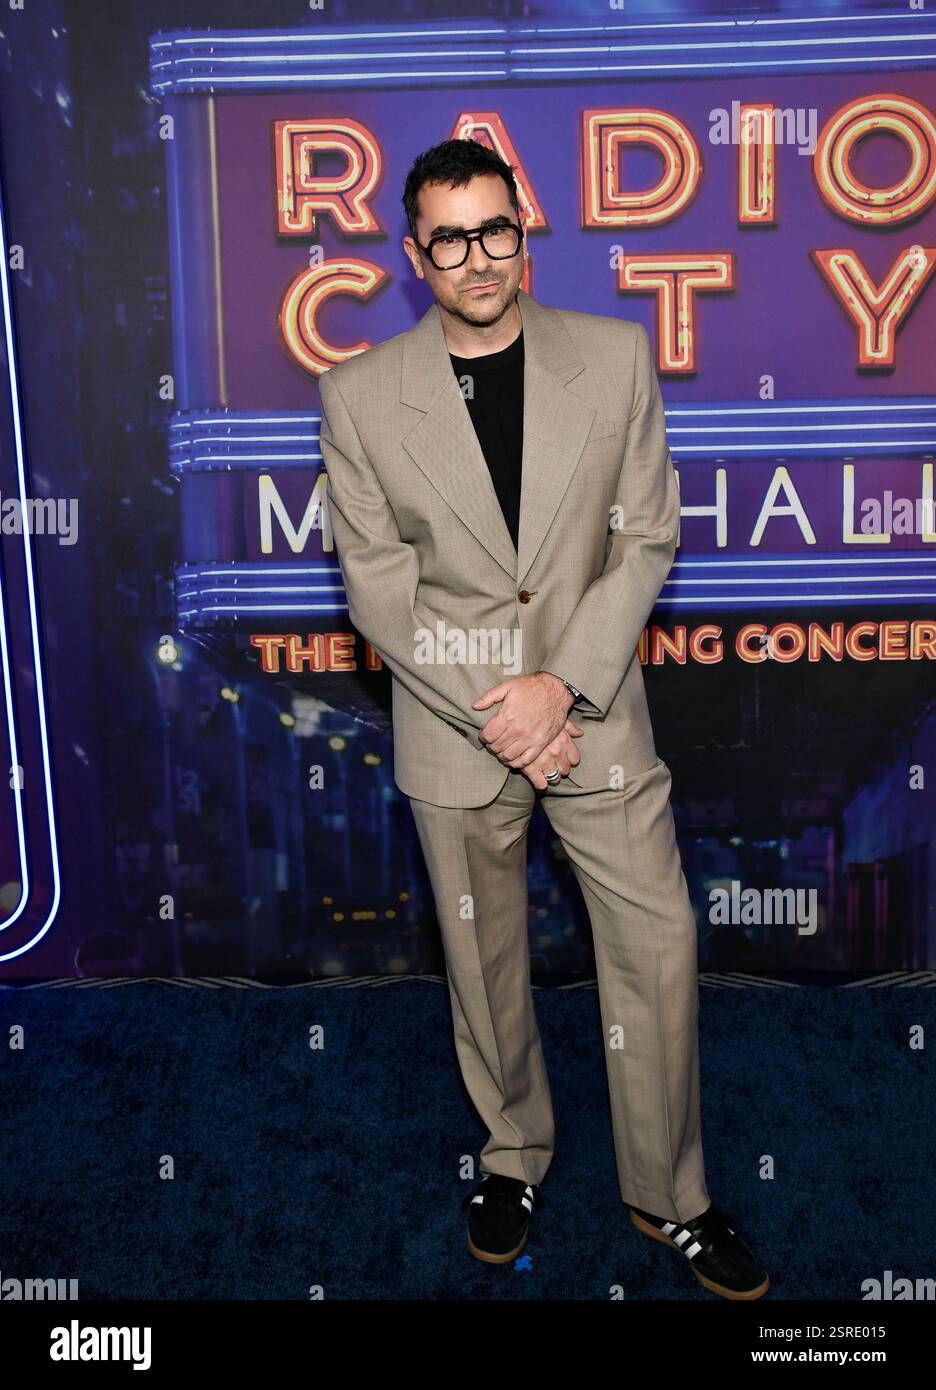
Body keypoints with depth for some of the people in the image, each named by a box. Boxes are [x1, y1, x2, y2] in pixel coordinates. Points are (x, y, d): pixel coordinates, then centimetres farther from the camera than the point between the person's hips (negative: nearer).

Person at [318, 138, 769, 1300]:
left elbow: (646, 539, -3)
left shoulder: (616, 356, -2)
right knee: (484, 962, 15)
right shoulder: (360, 395, -4)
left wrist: (561, 685, -15)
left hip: (595, 712, 1)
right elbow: (377, 583, -5)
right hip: (452, 727, 0)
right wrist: (489, 715, -13)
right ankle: (514, 1152, 41)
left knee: (659, 948, 5)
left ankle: (670, 1195, 27)